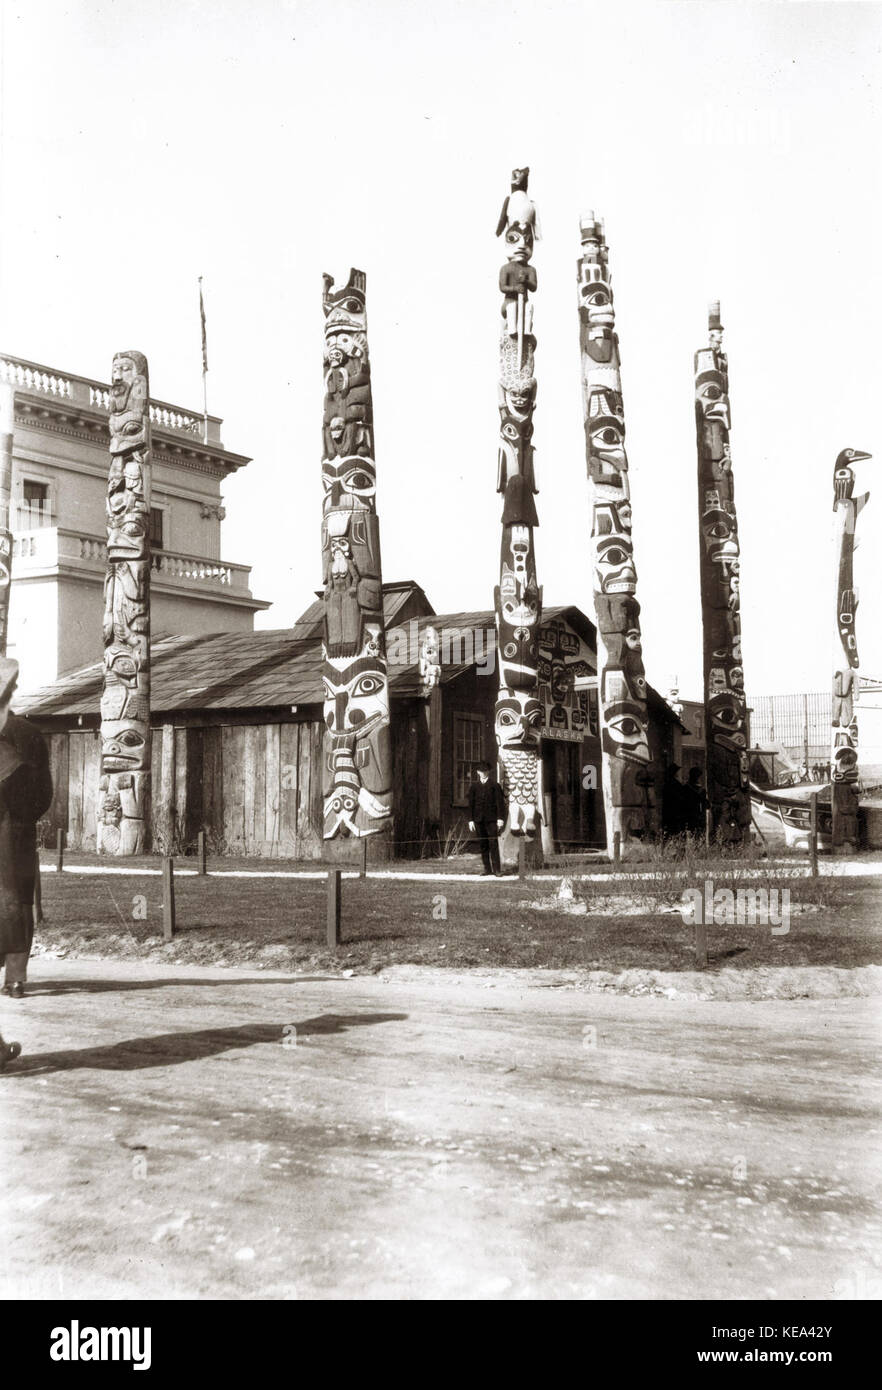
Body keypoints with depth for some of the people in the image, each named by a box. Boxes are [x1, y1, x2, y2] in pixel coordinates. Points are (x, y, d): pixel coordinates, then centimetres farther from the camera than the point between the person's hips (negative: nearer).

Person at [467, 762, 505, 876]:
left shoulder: (494, 785, 5)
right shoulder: (474, 786, 13)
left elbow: (500, 802, 1)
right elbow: (471, 804, 12)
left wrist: (500, 818, -7)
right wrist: (470, 820, 5)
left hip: (491, 819, -3)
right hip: (478, 819, 3)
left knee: (493, 844, -8)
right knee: (483, 845, 4)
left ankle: (496, 869, -6)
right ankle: (487, 868, 9)